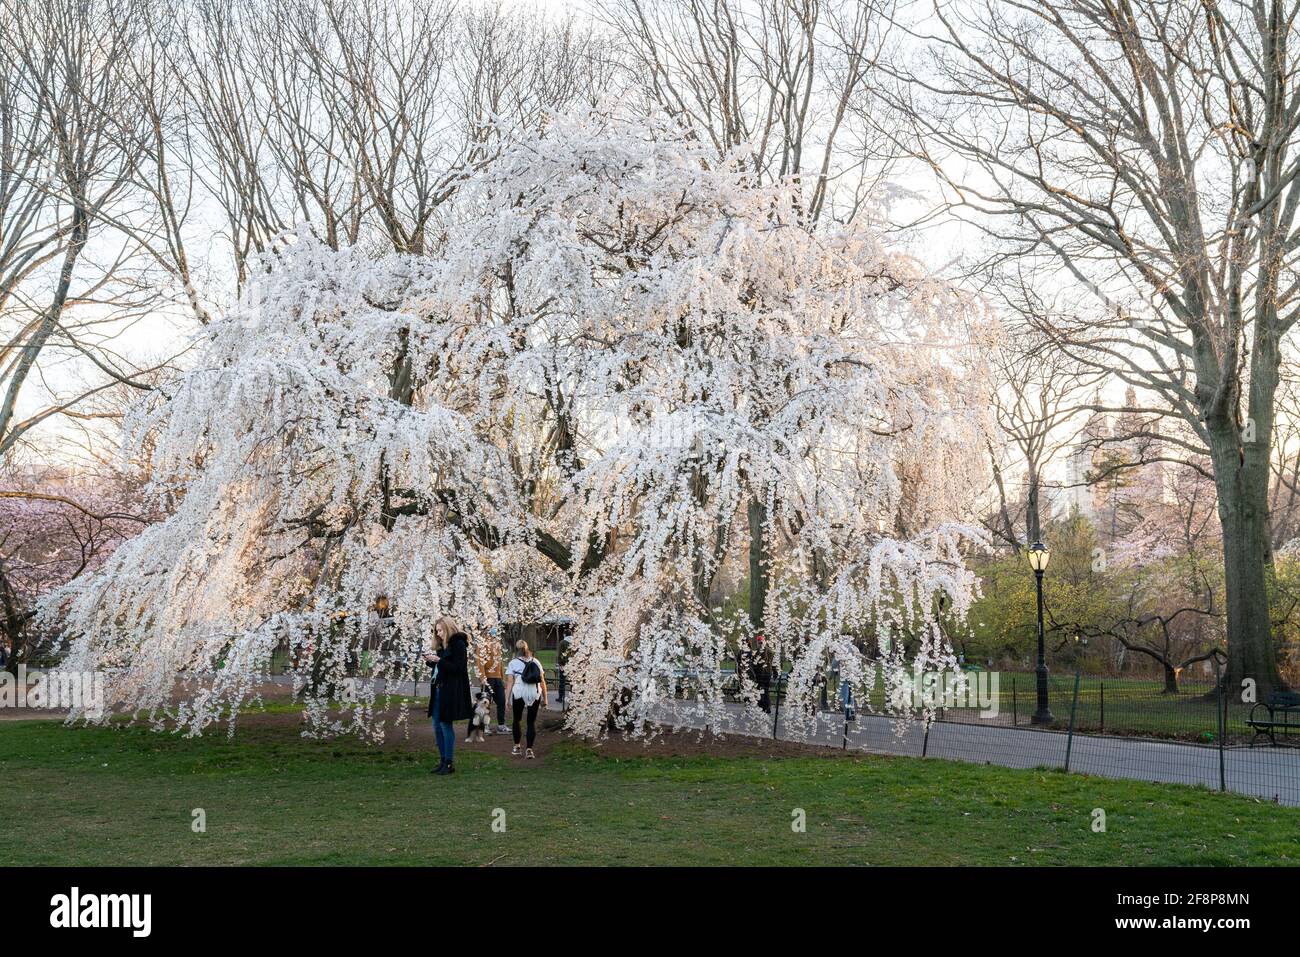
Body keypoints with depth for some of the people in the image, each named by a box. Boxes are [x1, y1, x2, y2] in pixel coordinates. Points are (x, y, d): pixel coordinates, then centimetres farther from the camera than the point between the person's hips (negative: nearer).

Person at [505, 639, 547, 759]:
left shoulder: (513, 662, 7)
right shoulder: (535, 661, 15)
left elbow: (510, 682, -1)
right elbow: (542, 681, 12)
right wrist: (544, 698, 18)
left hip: (519, 693, -1)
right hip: (535, 694, 2)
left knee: (517, 719, 18)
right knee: (532, 722, 7)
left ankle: (516, 747, 27)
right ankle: (529, 749, -1)